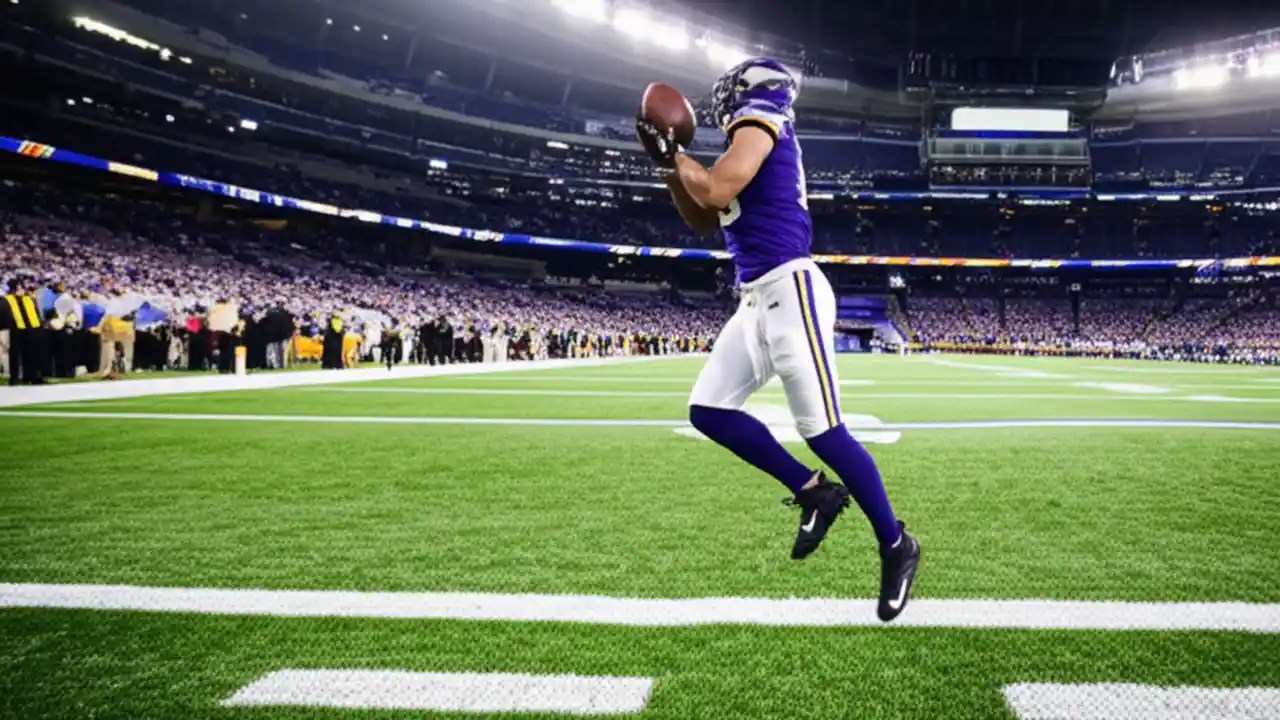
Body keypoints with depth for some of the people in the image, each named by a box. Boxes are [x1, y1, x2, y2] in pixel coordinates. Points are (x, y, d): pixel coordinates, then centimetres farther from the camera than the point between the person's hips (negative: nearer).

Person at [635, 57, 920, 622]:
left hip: (790, 291, -10)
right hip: (756, 299, 10)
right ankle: (814, 492, 13)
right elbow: (706, 223, 25)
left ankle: (896, 548, 10)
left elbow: (716, 193, -20)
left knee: (823, 431, -7)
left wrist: (676, 155, -1)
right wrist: (669, 163, 16)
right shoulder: (752, 143, 21)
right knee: (708, 410, 7)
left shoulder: (760, 121, -5)